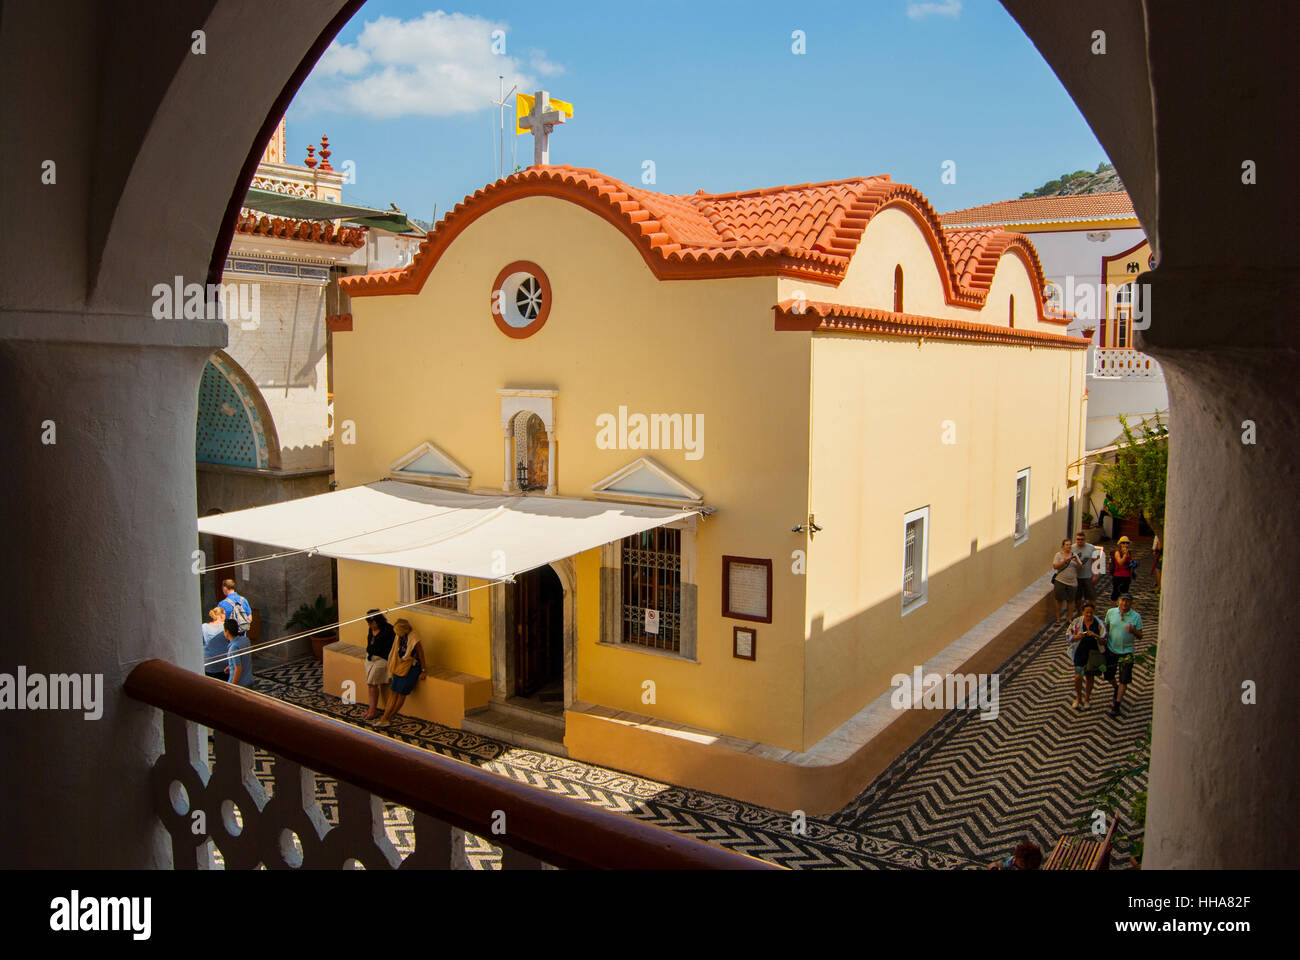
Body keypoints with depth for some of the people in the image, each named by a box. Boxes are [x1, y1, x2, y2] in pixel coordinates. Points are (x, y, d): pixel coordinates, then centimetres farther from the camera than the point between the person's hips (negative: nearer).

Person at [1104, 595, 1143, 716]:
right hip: (1111, 650, 2)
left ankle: (1116, 705, 10)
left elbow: (1140, 637, -8)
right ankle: (1116, 690, 46)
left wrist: (1133, 631, -28)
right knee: (1109, 676, 14)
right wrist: (1104, 641, 1)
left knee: (1123, 680, 0)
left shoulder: (1136, 616, -9)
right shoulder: (1111, 612, -4)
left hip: (1126, 652, -2)